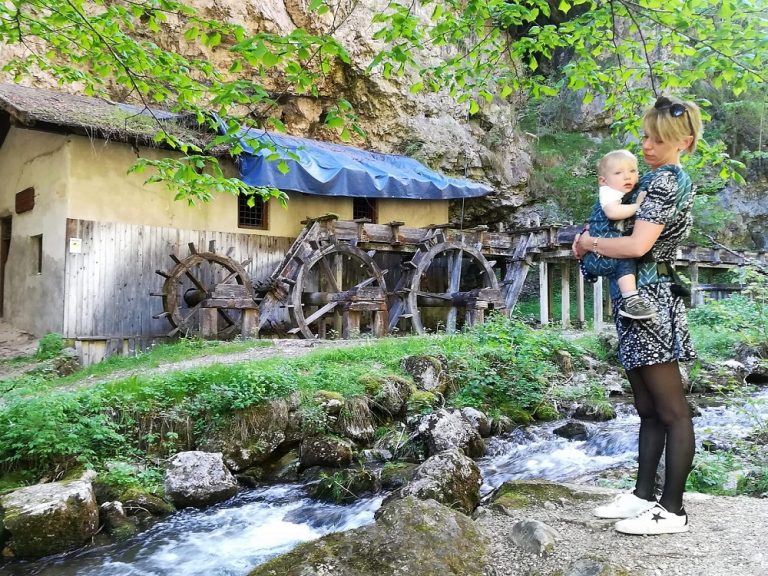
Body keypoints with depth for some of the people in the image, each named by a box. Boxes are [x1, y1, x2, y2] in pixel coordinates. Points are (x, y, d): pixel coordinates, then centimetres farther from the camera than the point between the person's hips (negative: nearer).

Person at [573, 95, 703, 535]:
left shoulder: (666, 180, -11)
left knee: (672, 412, -3)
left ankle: (673, 511, 4)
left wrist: (590, 243, -6)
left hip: (650, 300, -10)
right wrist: (594, 241, 7)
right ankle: (644, 495, 22)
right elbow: (628, 226, 26)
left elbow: (637, 246, -22)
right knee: (649, 410, 13)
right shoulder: (659, 178, 19)